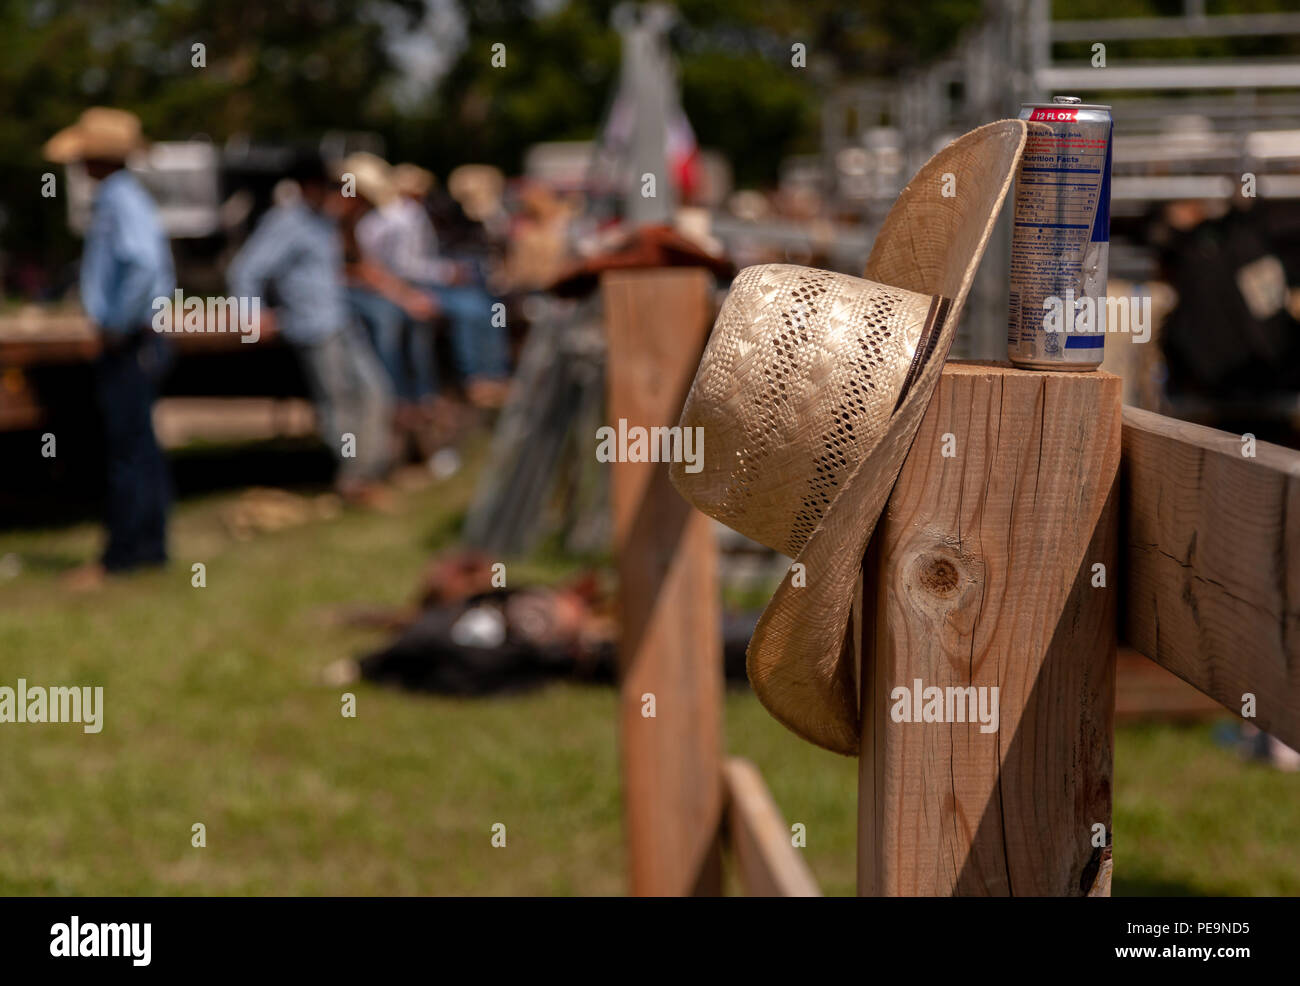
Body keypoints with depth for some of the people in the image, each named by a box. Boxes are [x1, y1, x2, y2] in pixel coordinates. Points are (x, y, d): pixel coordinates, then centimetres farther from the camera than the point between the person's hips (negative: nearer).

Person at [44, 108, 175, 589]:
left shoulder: (121, 201, -16)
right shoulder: (119, 198, 15)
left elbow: (144, 266, -31)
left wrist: (118, 326, -23)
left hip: (127, 346, -10)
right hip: (133, 345, 10)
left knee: (127, 450, -5)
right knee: (139, 447, 14)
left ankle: (121, 554, -1)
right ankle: (149, 545, 20)